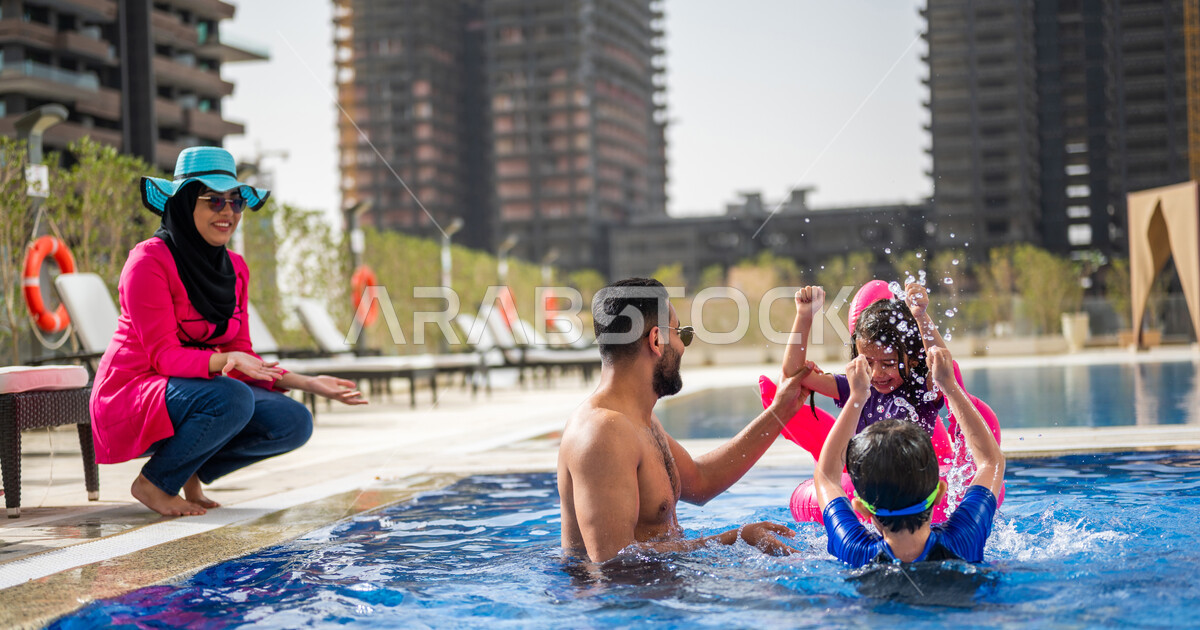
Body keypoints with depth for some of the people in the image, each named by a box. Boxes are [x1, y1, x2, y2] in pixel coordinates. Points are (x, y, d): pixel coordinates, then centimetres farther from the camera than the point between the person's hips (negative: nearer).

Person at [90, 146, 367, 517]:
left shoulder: (235, 269, 8)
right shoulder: (150, 261, -15)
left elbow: (242, 355, 6)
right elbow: (163, 355, -20)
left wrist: (306, 383, -7)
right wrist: (224, 361, -38)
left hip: (196, 391, 7)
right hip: (132, 393, -7)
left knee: (294, 423, -13)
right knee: (232, 399, -34)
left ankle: (191, 472, 7)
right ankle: (154, 483, -11)